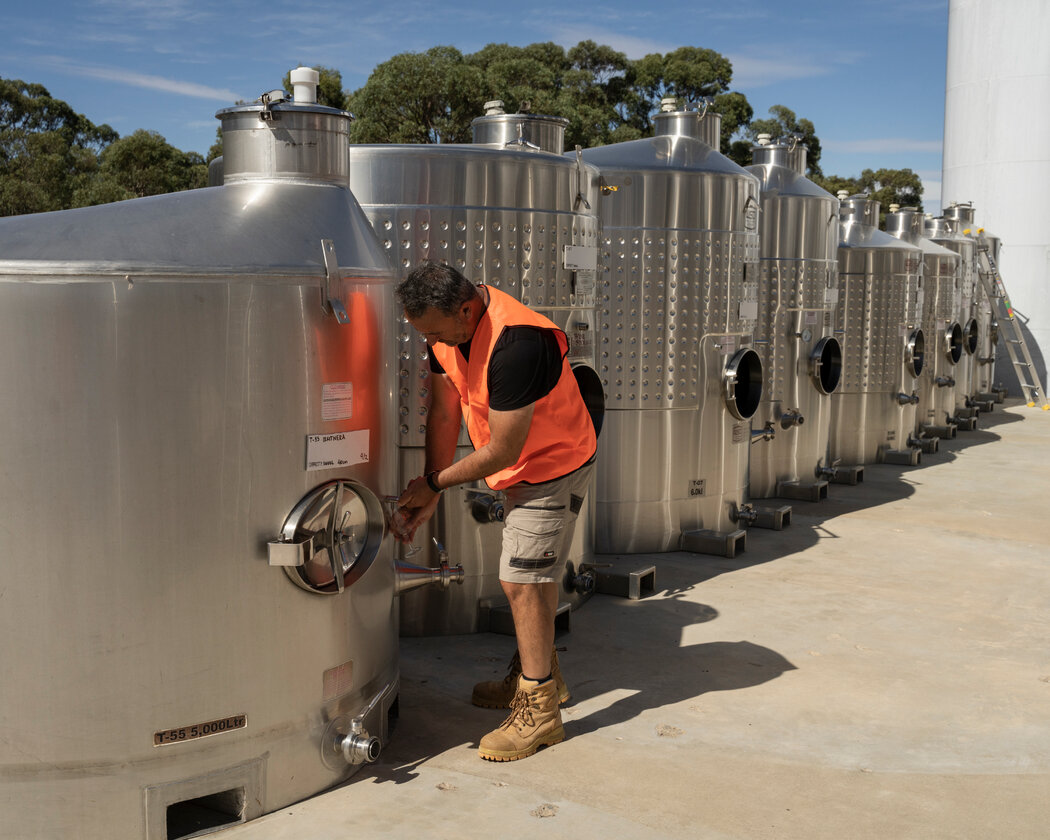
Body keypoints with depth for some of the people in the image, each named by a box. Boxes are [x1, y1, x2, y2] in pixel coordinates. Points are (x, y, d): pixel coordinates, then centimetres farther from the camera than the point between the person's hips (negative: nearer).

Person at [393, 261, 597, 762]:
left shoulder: (513, 346, -35)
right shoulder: (447, 326, -8)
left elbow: (503, 450, -29)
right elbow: (444, 413, 0)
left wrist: (433, 483, -16)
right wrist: (429, 494, -2)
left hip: (554, 467, -9)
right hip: (523, 467, 9)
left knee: (522, 581, -9)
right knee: (531, 576, 19)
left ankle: (539, 711, 3)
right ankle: (537, 674, 37)